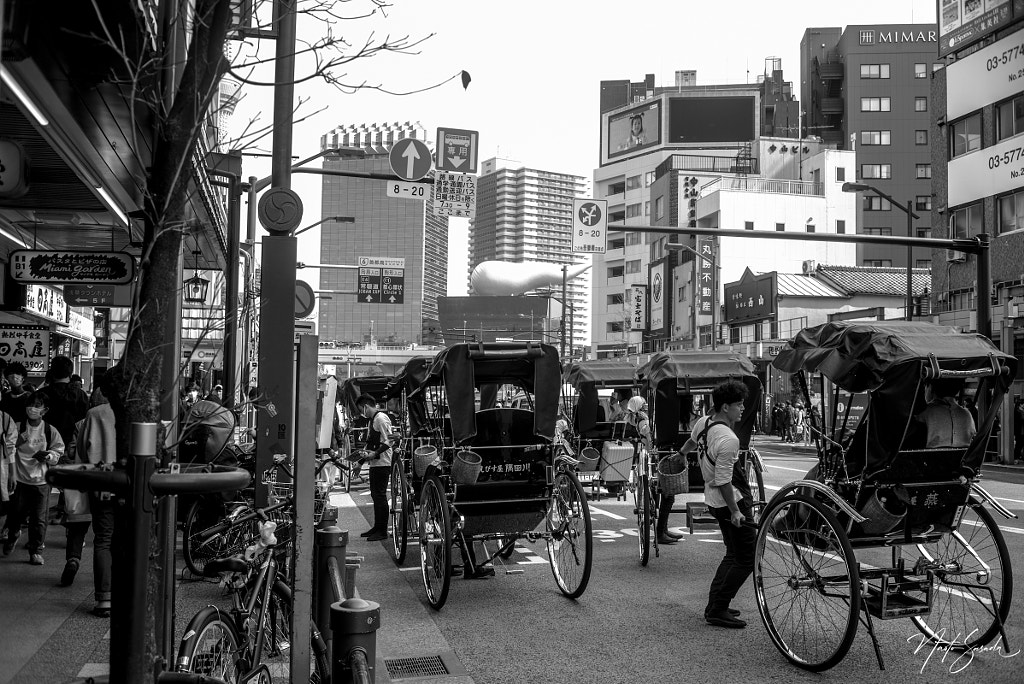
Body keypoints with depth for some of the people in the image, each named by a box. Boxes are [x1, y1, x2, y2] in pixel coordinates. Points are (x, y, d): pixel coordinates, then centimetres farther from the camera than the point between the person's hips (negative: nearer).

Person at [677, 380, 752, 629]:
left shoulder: (703, 423, 2)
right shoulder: (728, 439, -25)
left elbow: (693, 440, 26)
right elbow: (723, 481, -25)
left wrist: (682, 453, 46)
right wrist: (735, 511, -20)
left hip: (713, 500, 10)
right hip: (729, 503, -10)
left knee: (734, 554, 19)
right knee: (746, 559, -3)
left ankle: (714, 606, 22)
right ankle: (717, 611, -2)